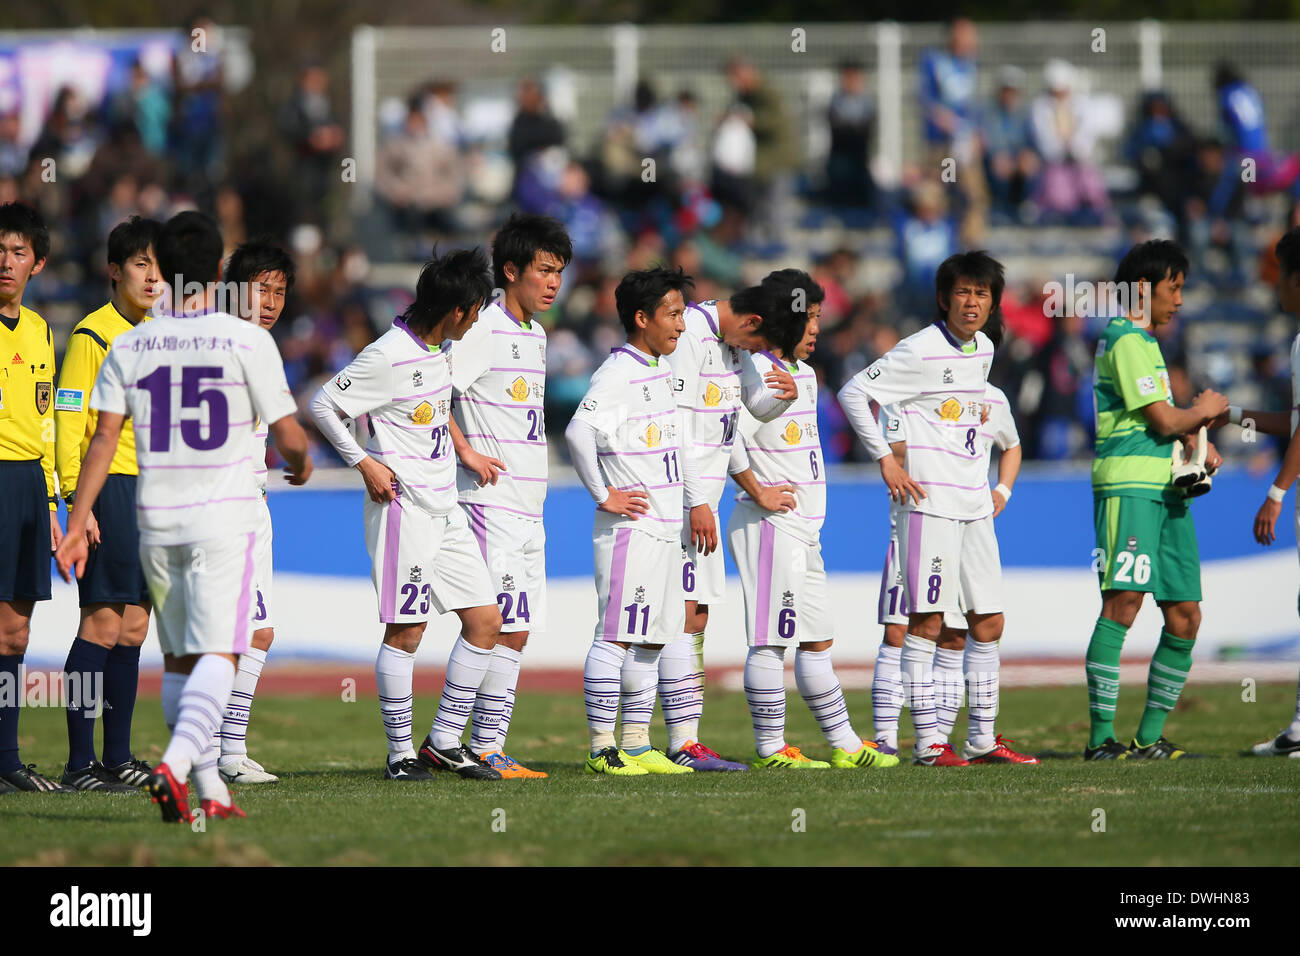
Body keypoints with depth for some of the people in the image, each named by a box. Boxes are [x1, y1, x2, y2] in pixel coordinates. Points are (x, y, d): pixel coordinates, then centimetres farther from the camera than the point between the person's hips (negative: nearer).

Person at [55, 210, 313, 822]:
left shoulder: (130, 347, 4)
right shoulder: (247, 342, -7)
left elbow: (103, 439, 0)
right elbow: (288, 437, -5)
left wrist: (77, 524, 3)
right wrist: (300, 464, 18)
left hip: (155, 520, 4)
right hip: (223, 519, -4)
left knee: (184, 660, 13)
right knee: (217, 656, -8)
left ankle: (209, 792, 13)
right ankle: (176, 765, -29)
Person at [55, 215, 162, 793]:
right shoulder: (93, 334, -7)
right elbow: (68, 420, -11)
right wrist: (77, 499, -18)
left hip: (153, 490, 8)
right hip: (110, 489, -8)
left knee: (133, 627, 9)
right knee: (102, 625, -9)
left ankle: (119, 757, 14)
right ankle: (79, 763, -8)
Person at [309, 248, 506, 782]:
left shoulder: (436, 347, 9)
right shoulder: (388, 357, -17)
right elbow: (322, 406, -13)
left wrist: (465, 453, 23)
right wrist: (365, 463, -16)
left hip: (445, 508, 9)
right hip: (404, 506, -9)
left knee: (485, 619, 5)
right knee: (406, 628, -5)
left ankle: (445, 742, 12)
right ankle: (400, 753, 3)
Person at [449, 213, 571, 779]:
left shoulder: (535, 334, 17)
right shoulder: (485, 330, -11)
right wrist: (468, 452, -15)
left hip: (527, 504, 9)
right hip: (491, 499, -9)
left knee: (515, 631, 7)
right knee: (505, 626, -11)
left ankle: (490, 747, 10)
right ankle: (485, 749, -8)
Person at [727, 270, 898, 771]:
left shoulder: (804, 374, 17)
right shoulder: (758, 372, -14)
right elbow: (727, 436, -24)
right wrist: (758, 492, -17)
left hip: (804, 529, 10)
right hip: (771, 524, -10)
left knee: (817, 640, 13)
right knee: (770, 640, -7)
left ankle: (845, 744, 17)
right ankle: (769, 748, -4)